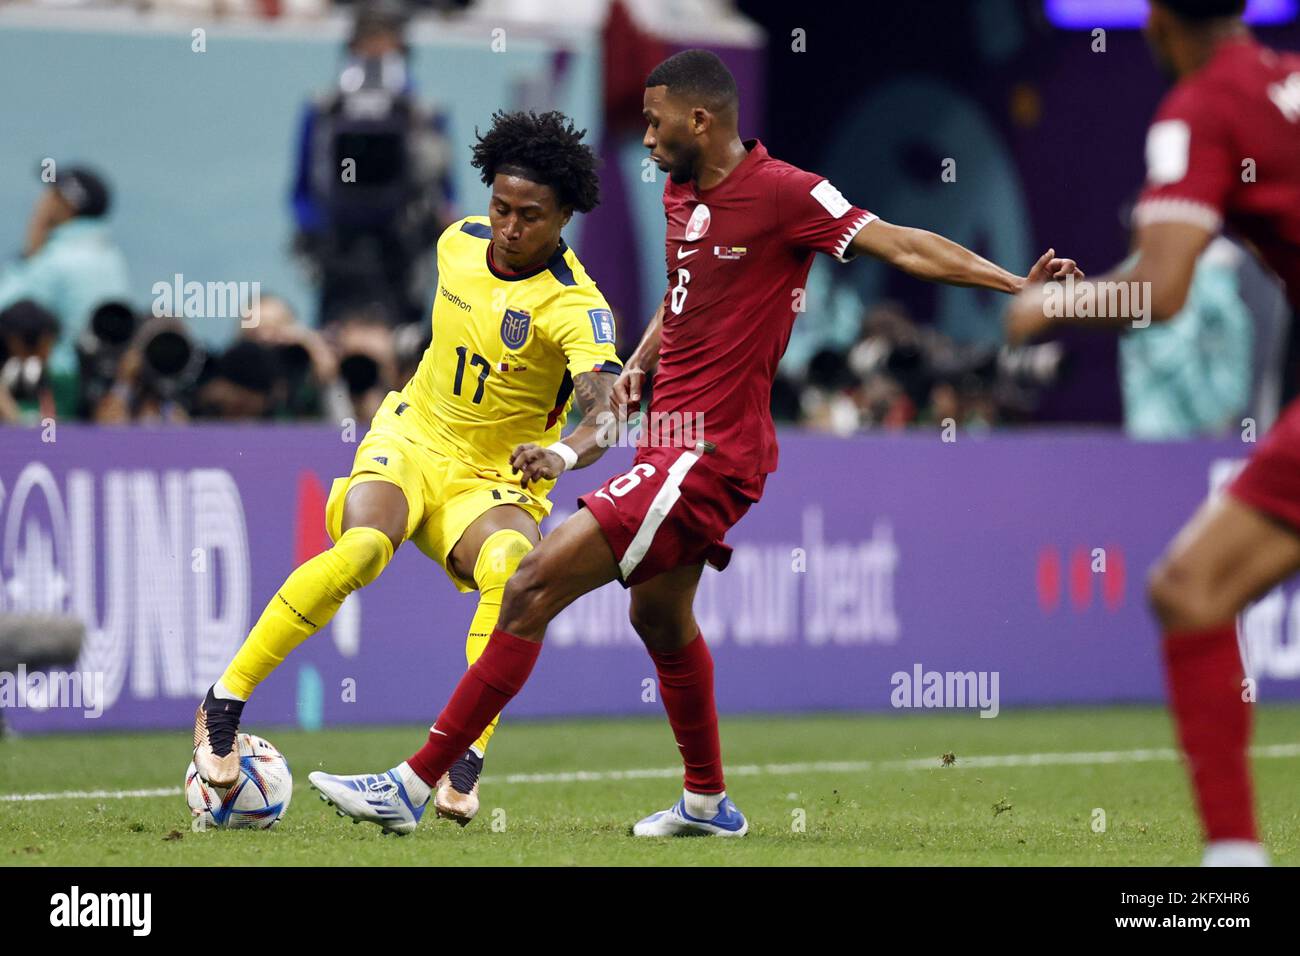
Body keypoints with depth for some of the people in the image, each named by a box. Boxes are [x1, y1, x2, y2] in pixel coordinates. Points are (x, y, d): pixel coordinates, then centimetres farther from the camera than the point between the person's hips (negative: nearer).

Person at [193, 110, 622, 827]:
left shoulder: (575, 306, -18)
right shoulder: (458, 243, -1)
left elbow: (605, 411, -37)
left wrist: (564, 452, -57)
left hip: (494, 483, -2)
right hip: (409, 443, 2)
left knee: (512, 570, -37)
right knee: (363, 548, -31)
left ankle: (463, 763, -26)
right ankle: (223, 706, -19)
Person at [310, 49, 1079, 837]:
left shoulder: (784, 193, -15)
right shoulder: (682, 195, 11)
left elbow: (900, 244, -16)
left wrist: (1016, 283, -23)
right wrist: (641, 365, 10)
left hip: (709, 456, -10)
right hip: (677, 439, 10)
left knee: (534, 587, -14)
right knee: (659, 616, 25)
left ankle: (414, 786, -12)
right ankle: (708, 802, 42)